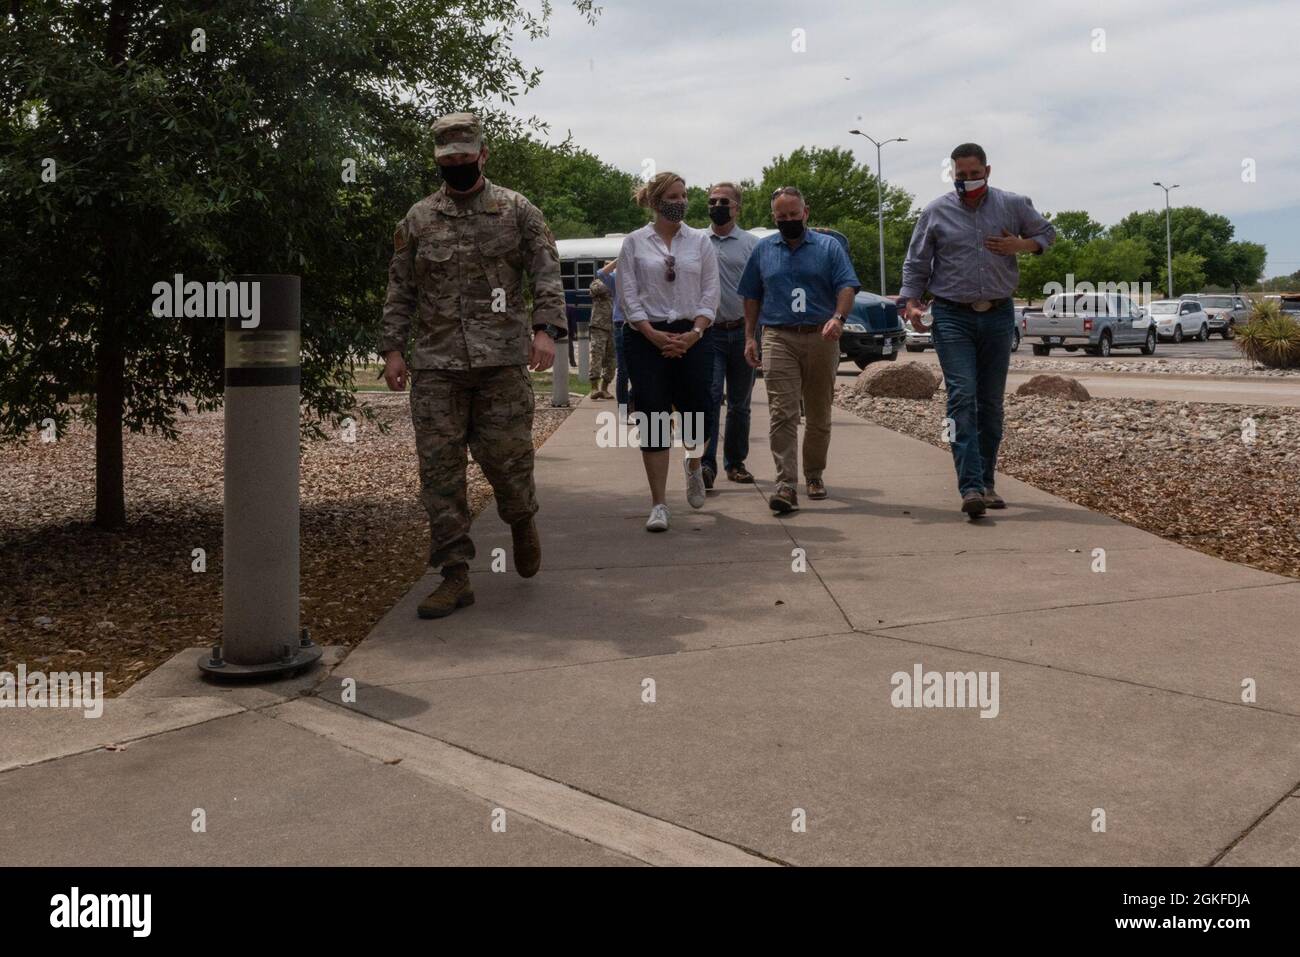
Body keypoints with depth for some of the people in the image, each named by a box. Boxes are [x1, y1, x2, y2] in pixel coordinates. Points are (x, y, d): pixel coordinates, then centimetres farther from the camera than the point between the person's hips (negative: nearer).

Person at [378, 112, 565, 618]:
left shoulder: (518, 211, 6)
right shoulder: (417, 219, 12)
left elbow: (547, 273, -1)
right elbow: (400, 290, 13)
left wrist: (545, 329, -15)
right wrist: (392, 349, 4)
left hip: (502, 359, -2)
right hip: (435, 363, 2)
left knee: (506, 454, -3)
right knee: (439, 468, -1)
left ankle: (522, 521, 31)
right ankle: (455, 577, 6)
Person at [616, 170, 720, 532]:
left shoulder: (700, 241, 8)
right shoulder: (634, 242, 2)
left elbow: (710, 293, 4)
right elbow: (628, 296, -2)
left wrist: (694, 333, -9)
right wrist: (655, 336, -11)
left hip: (690, 336, 2)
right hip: (646, 337, -1)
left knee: (698, 414, 1)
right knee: (652, 419, -4)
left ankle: (694, 467, 37)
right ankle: (658, 505, 3)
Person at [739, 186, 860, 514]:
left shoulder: (829, 247, 8)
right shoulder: (763, 250, 14)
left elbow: (847, 287, -2)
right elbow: (752, 297, 17)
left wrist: (838, 317, -21)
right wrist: (750, 336, 8)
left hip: (821, 338, 0)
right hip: (778, 339, 0)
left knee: (819, 415, 9)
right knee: (783, 414, -12)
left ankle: (814, 475, 26)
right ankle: (786, 485, -17)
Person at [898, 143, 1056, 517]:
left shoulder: (1013, 205, 6)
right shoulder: (936, 213, 2)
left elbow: (1047, 232, 20)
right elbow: (915, 264, 6)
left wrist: (1020, 245, -1)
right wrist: (912, 303, -9)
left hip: (998, 316, 3)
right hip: (953, 317, -2)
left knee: (991, 403, 8)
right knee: (962, 397, -15)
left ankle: (986, 482, 19)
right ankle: (970, 487, -20)